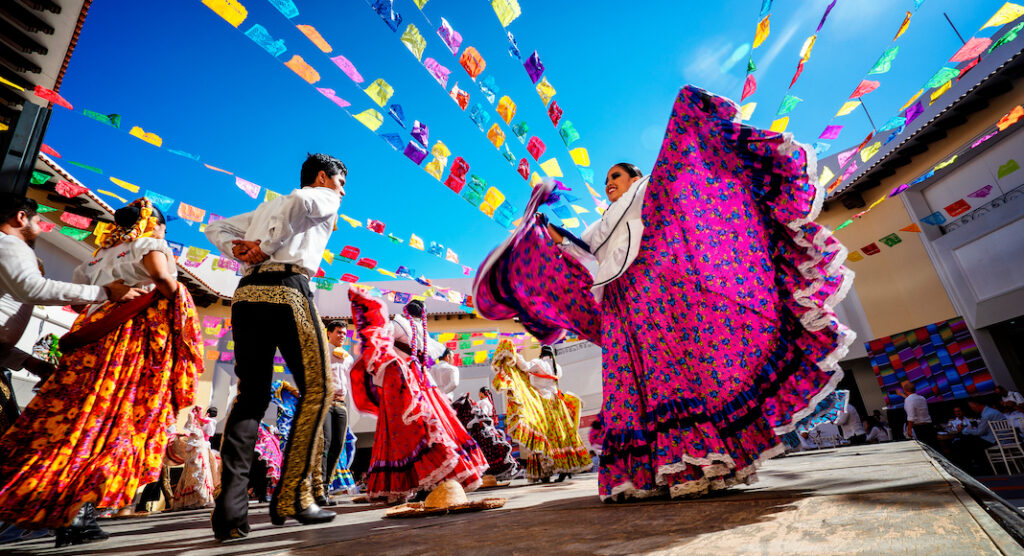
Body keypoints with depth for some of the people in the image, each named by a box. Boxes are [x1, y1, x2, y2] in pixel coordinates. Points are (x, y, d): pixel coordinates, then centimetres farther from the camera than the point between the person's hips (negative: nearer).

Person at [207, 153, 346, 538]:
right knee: (316, 388, -1)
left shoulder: (266, 207, 33)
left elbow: (215, 228, 31)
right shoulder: (326, 198, 12)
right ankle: (292, 497, -3)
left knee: (251, 395, 7)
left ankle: (231, 505, 0)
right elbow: (300, 199, -12)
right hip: (287, 291, -7)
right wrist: (268, 246, -8)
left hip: (246, 293, 7)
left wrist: (238, 249, 12)